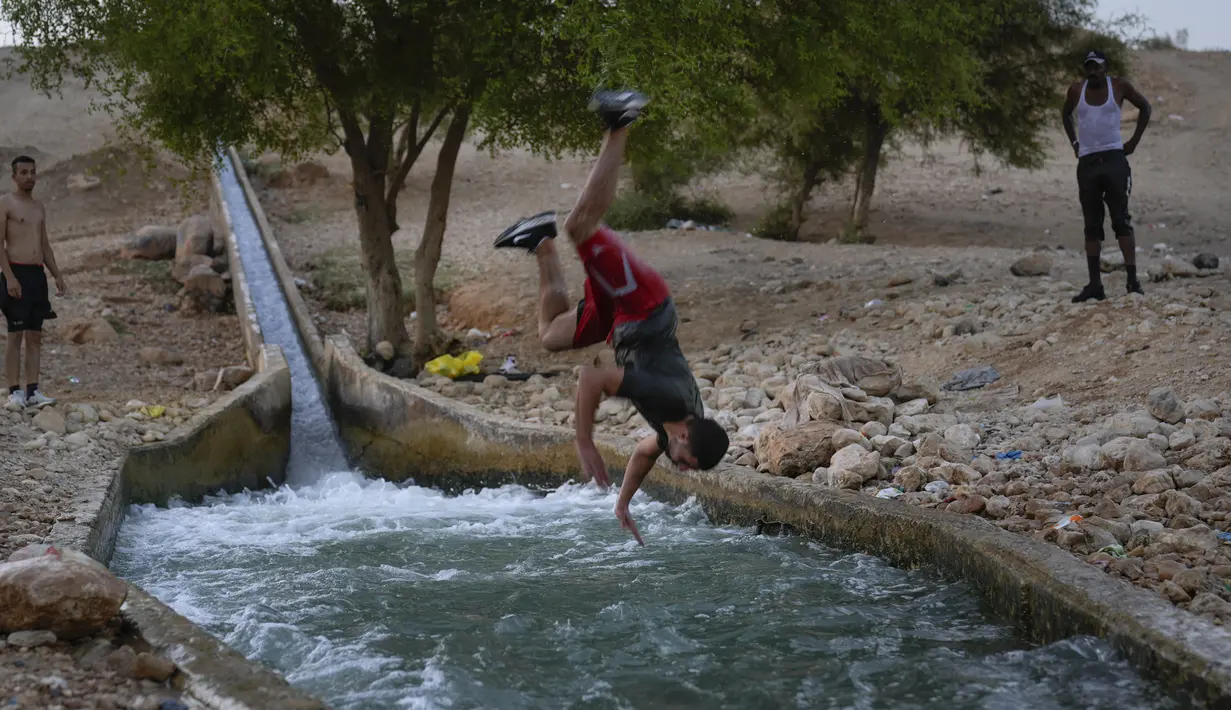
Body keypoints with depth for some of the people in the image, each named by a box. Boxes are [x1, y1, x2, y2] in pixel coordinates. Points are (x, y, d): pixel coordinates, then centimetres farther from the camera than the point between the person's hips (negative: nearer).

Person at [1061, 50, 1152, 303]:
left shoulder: (1119, 86, 0)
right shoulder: (1077, 90, 7)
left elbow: (1145, 107, 12)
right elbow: (1065, 114, 26)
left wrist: (1134, 141, 6)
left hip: (1114, 159, -3)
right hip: (1087, 162, 3)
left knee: (1121, 221, -9)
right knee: (1092, 226, 3)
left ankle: (1133, 280, -11)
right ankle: (1095, 285, 3)